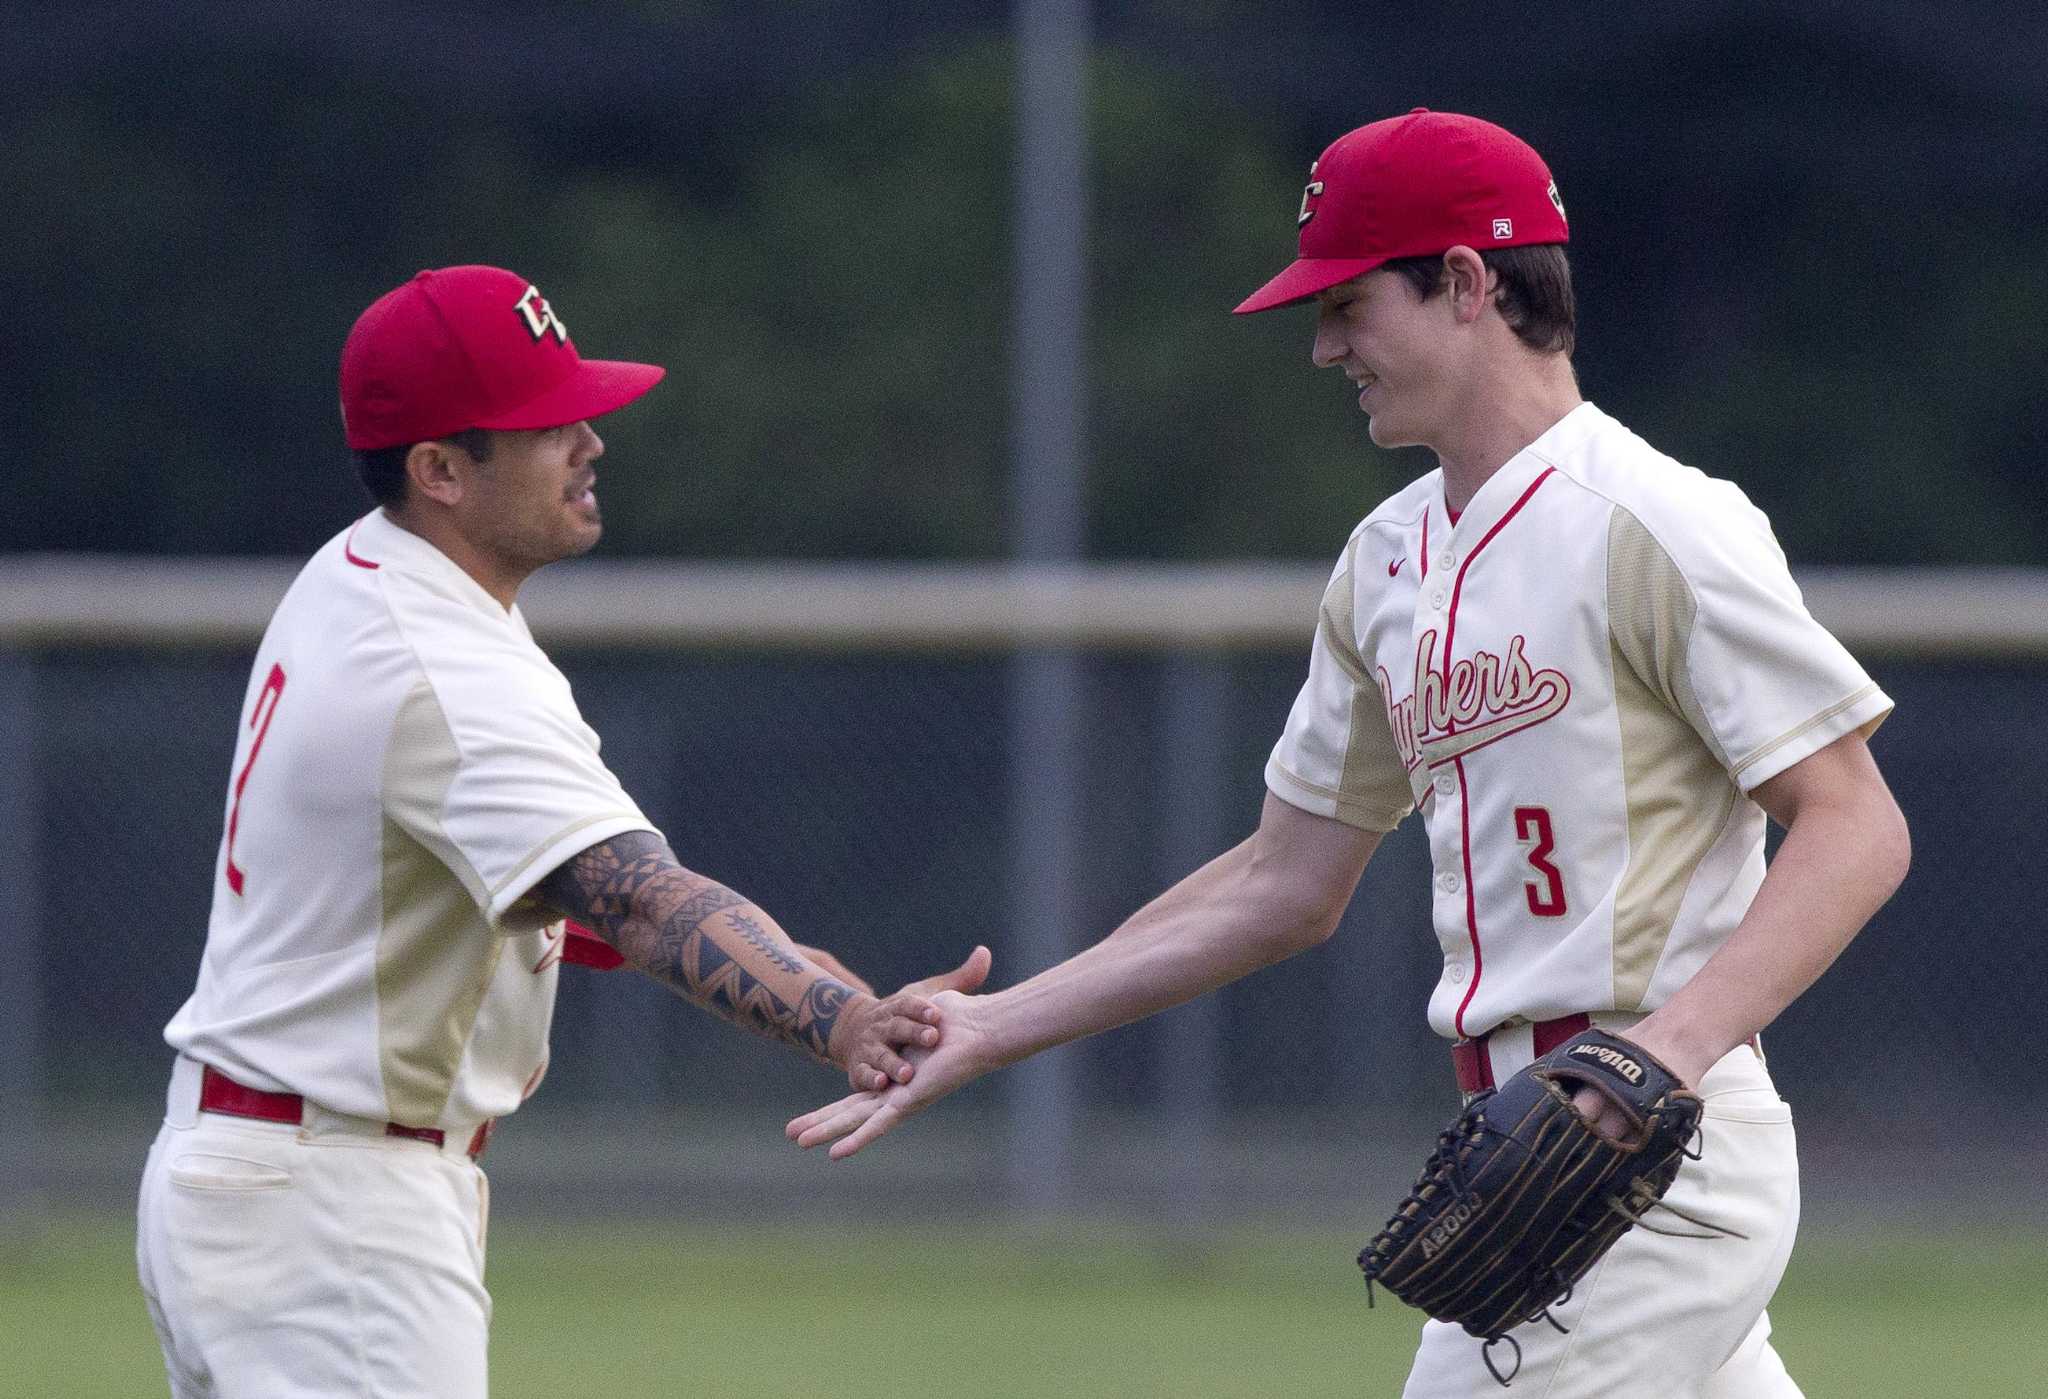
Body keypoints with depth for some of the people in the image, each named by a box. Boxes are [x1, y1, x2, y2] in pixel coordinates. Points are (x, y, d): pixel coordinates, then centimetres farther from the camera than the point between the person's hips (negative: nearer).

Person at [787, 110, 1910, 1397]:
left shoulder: (1649, 527, -11)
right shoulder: (1392, 560, 16)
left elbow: (1859, 829, -14)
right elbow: (1287, 889, 22)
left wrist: (1680, 1042, -28)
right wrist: (993, 1030, 17)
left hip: (1649, 1153, -9)